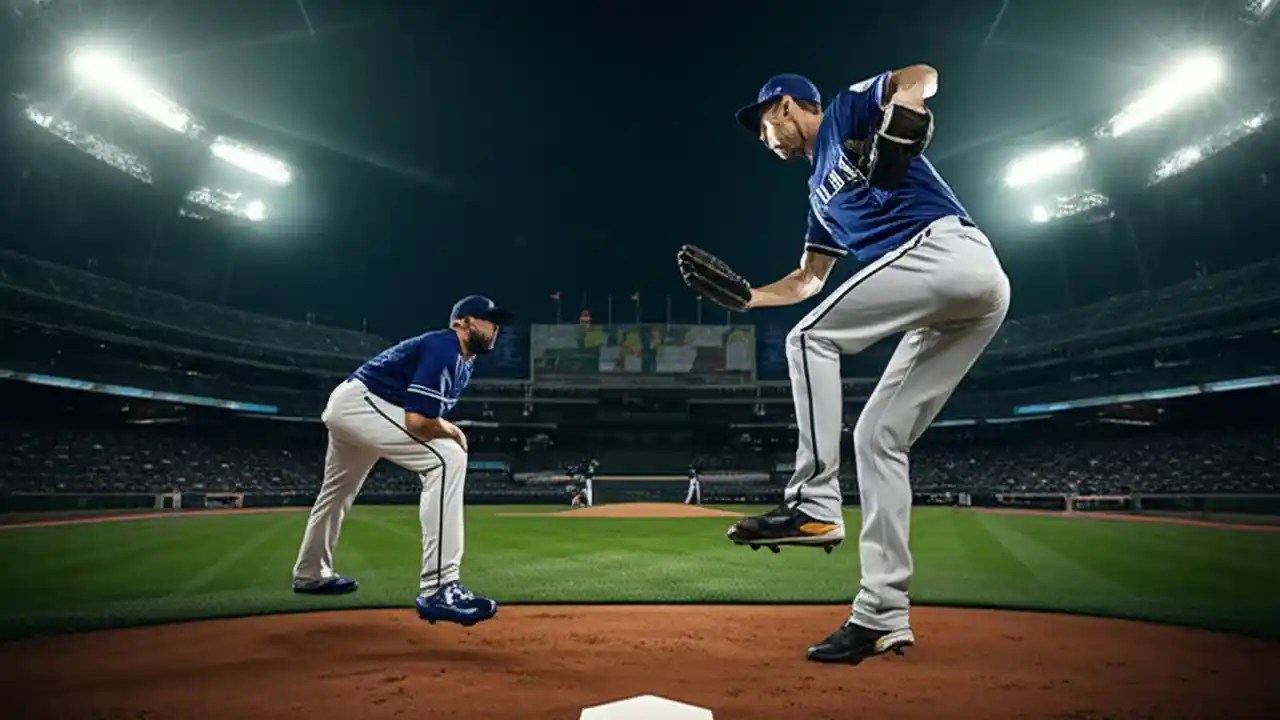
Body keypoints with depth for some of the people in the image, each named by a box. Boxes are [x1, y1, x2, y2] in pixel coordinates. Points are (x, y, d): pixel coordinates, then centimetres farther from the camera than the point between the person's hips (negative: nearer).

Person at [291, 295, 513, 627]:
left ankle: (310, 574, 53)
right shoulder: (443, 348, -19)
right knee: (447, 458, -24)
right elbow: (418, 421, -28)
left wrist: (447, 430, 0)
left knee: (338, 492, 29)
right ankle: (437, 589, -28)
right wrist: (455, 433, -10)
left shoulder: (462, 361, 12)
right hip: (361, 403, -12)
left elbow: (425, 414, 20)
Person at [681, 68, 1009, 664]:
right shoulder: (821, 191, 31)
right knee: (879, 437, 3)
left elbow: (922, 74, -4)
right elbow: (808, 279, 33)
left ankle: (814, 505, -13)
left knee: (811, 337, -9)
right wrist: (747, 296, 27)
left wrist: (903, 112, -23)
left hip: (947, 251, -8)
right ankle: (882, 614, 4)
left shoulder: (848, 112, 11)